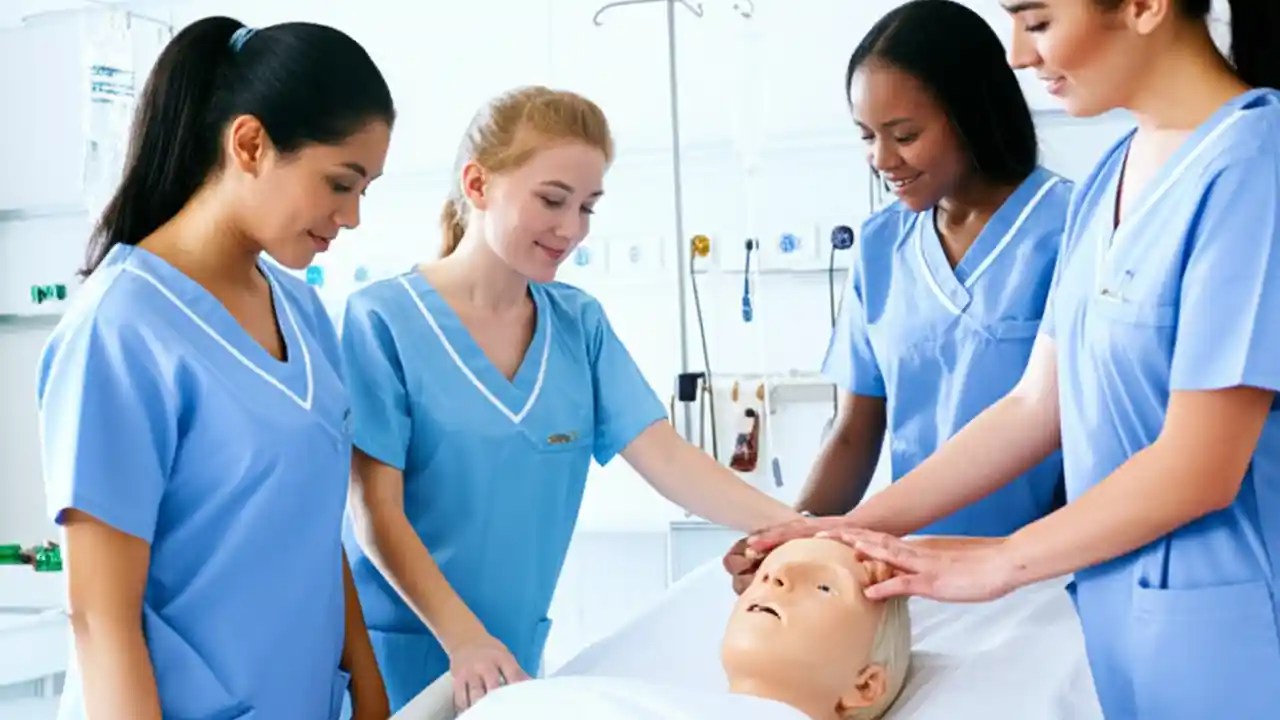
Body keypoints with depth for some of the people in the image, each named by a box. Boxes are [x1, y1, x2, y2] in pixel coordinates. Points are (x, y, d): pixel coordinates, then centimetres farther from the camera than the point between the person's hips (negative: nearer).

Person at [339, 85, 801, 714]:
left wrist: (801, 529, -19)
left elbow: (668, 459, -6)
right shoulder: (384, 320, -12)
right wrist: (463, 639, -21)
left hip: (516, 651, 5)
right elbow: (377, 513, -13)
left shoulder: (581, 325, 2)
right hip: (402, 653, -4)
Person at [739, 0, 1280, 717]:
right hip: (1117, 601, 7)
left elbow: (1198, 469, -19)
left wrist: (994, 565, -9)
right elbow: (1036, 408, 8)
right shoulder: (1108, 179, 6)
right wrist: (858, 526, 2)